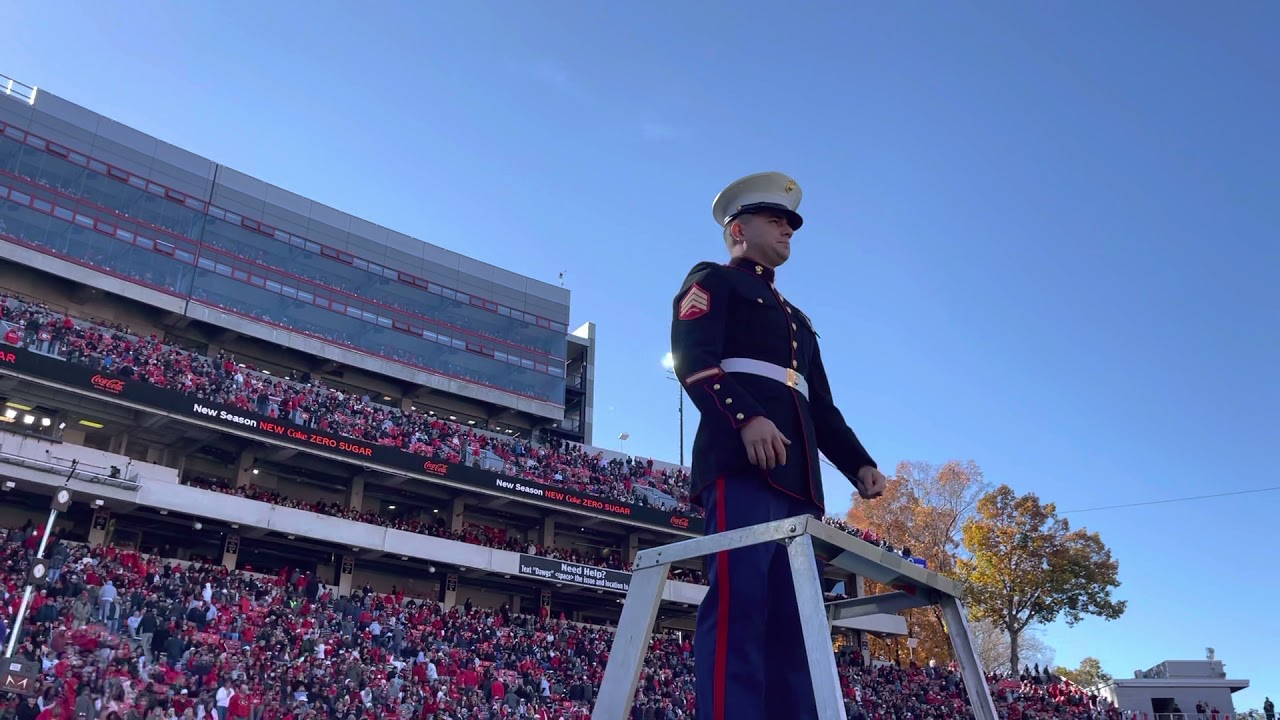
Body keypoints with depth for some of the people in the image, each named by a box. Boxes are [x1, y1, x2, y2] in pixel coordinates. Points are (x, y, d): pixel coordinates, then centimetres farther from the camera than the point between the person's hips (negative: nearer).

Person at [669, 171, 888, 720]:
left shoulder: (795, 318, 34)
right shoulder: (713, 282, 12)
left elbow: (822, 407, 30)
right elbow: (691, 357, -7)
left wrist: (858, 464, 13)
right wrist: (747, 417, -23)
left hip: (797, 477, 8)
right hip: (742, 462, -8)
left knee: (793, 615, 1)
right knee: (740, 600, -19)